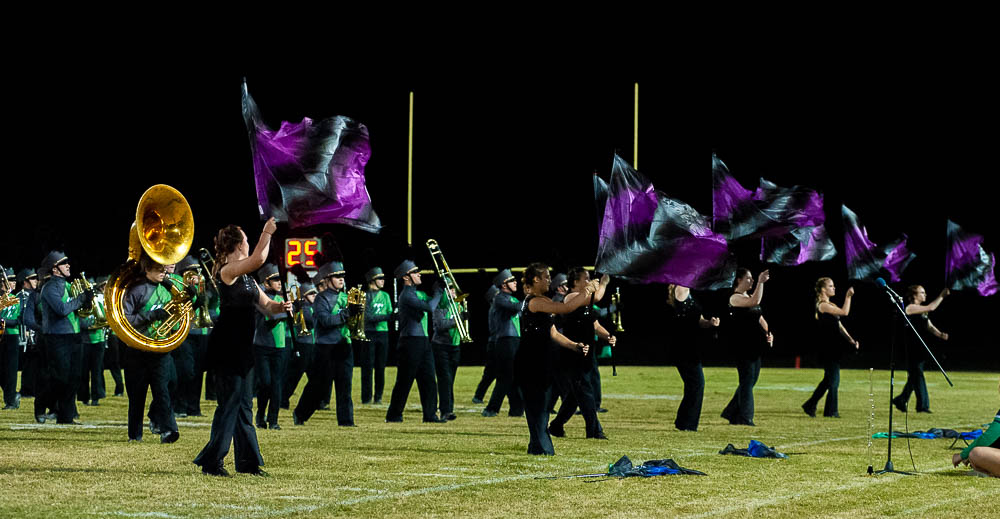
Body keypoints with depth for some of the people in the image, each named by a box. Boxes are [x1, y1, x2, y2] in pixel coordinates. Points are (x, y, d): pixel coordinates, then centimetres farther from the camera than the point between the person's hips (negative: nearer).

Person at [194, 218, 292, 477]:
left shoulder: (246, 276, 16)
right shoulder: (227, 271, -12)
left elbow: (265, 303, 19)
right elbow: (258, 259, -28)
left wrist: (280, 307, -2)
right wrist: (267, 232, -16)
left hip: (242, 347, 9)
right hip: (226, 346, -9)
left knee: (244, 405, 11)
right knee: (229, 403, -9)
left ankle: (249, 461, 16)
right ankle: (211, 462, -6)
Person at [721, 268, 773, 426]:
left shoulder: (749, 298, 18)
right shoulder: (735, 298, -9)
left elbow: (759, 317, 22)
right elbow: (755, 301, -27)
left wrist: (768, 333, 6)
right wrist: (760, 282, -26)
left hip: (754, 346, 9)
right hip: (742, 346, -9)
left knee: (750, 380, 12)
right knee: (747, 380, -8)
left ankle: (732, 414, 22)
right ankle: (745, 418, -4)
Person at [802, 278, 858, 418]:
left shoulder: (830, 305, 18)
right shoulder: (823, 305, -13)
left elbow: (839, 325, 19)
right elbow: (844, 312, -23)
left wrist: (850, 340, 12)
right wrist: (848, 297, -15)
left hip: (834, 347, 10)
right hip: (828, 347, -10)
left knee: (829, 379, 14)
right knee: (833, 380, -5)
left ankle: (810, 406, 20)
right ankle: (831, 411, 2)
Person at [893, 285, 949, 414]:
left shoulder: (923, 311, 17)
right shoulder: (910, 308, -10)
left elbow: (929, 326, 11)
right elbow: (931, 307, -19)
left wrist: (940, 334, -6)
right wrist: (941, 296, -11)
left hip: (920, 348, 9)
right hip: (912, 347, -9)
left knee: (914, 376, 13)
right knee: (917, 375, -8)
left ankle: (900, 401, 22)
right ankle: (922, 405, -8)